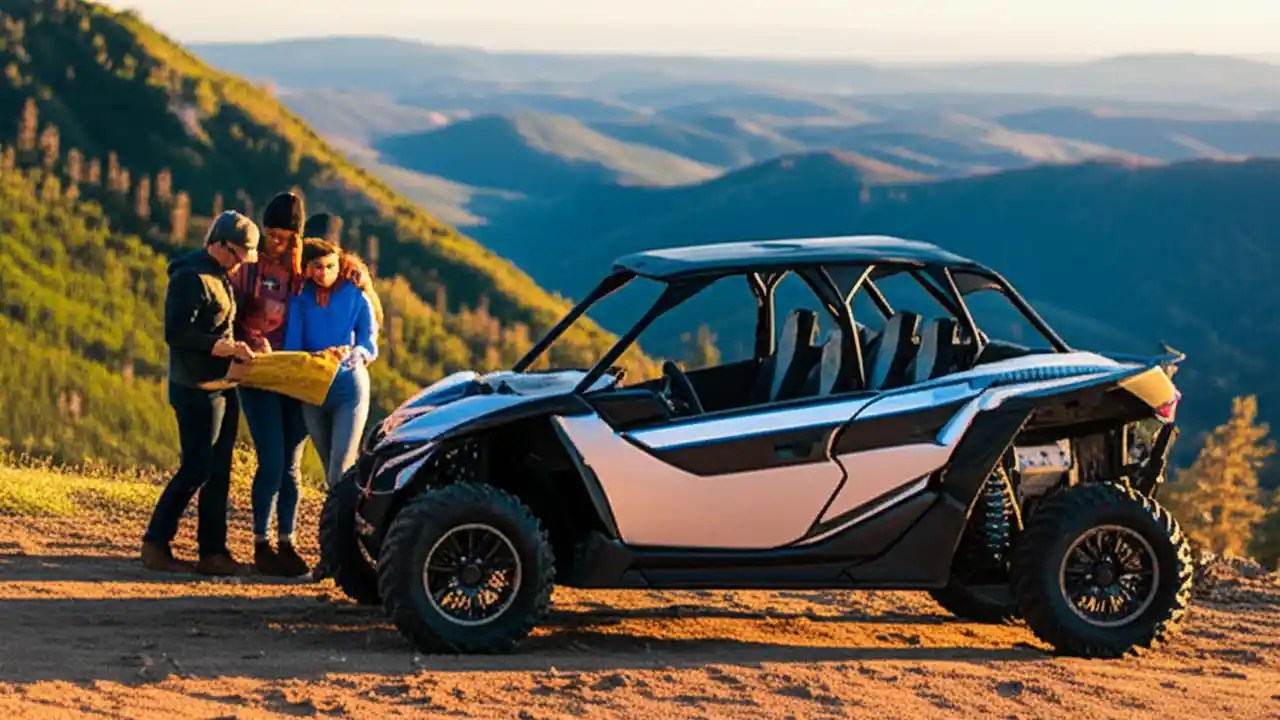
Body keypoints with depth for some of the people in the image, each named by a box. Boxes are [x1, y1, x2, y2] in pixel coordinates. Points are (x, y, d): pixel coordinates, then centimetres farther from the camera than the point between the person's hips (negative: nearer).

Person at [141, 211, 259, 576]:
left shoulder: (219, 276, 16)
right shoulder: (191, 278, -15)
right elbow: (177, 333, -21)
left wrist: (236, 347, 9)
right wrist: (224, 347, -21)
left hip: (220, 386, 10)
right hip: (198, 388, -10)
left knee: (218, 471, 9)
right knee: (196, 469, -7)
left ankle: (213, 552, 12)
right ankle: (155, 544, 0)